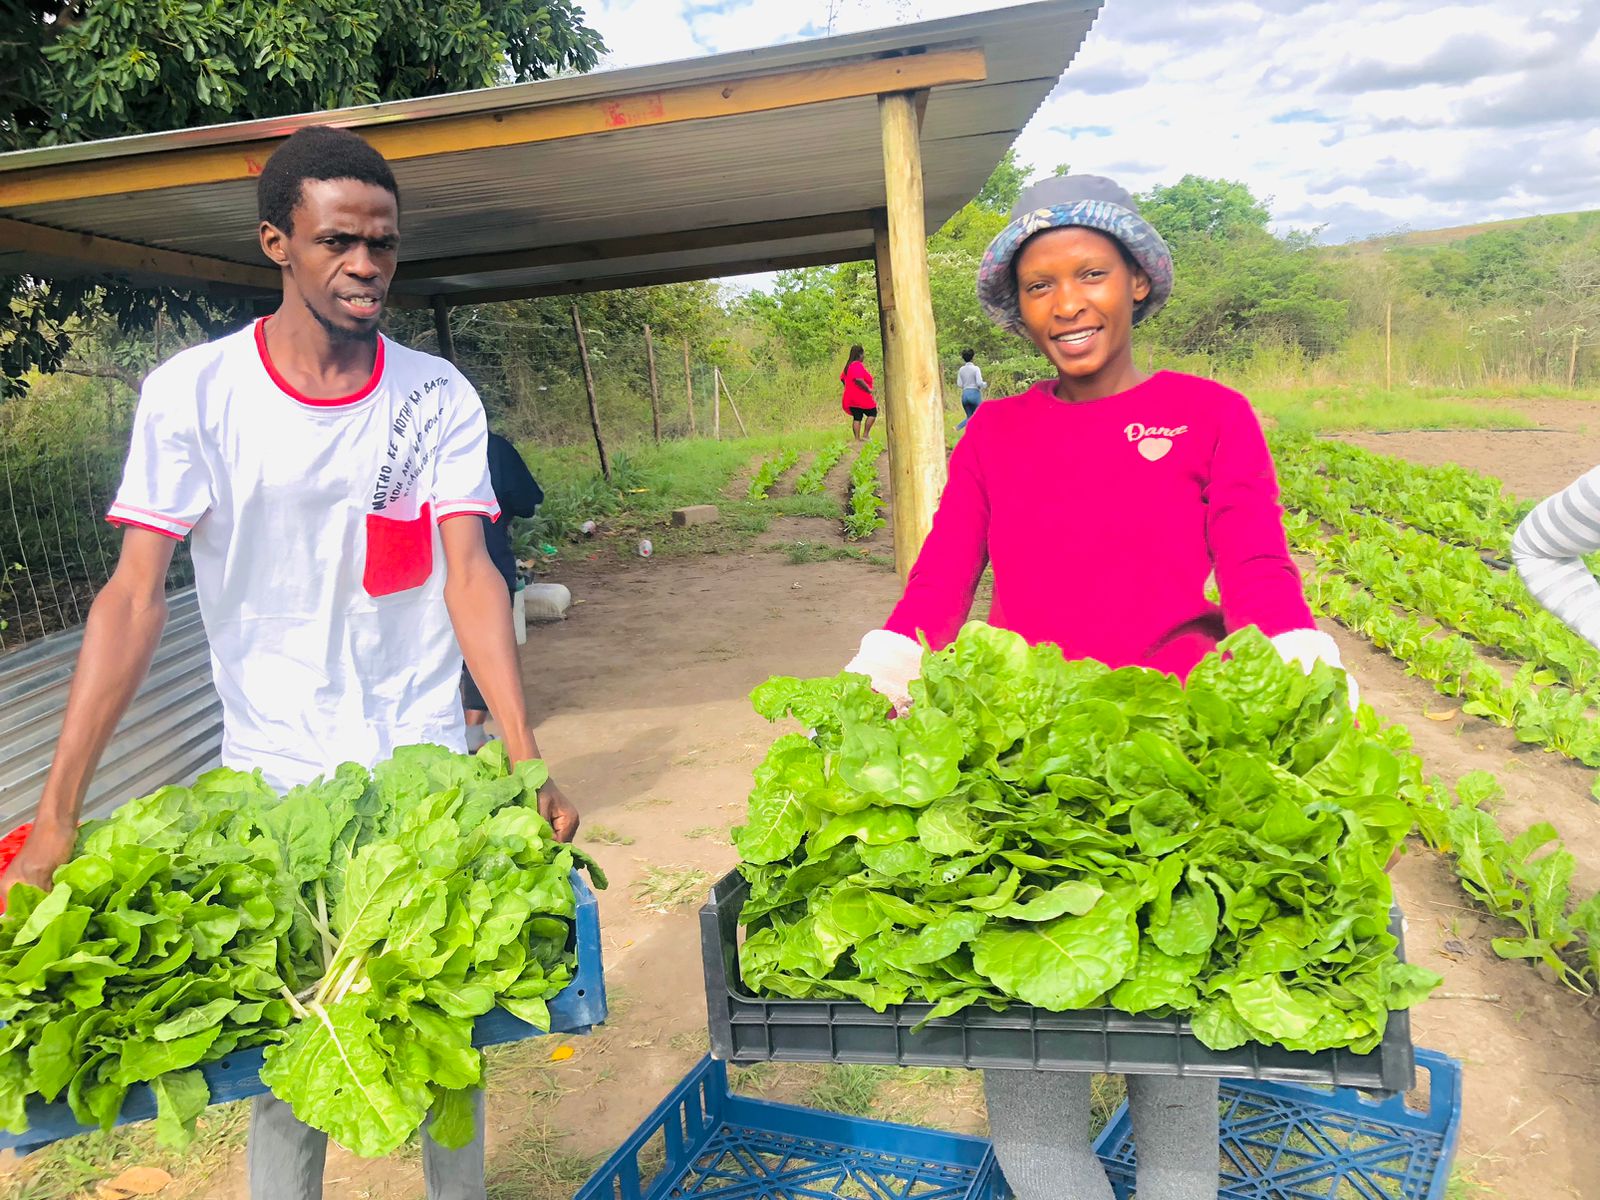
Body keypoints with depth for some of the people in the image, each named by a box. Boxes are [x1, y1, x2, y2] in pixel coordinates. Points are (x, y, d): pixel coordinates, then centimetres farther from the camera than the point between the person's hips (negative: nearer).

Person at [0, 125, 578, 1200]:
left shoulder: (438, 397, -2)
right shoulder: (193, 394, -6)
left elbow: (468, 573, -9)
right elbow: (136, 595, -9)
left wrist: (527, 763, -19)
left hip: (426, 761, 1)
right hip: (273, 776, -1)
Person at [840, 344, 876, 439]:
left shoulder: (848, 366, 13)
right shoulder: (858, 365, -18)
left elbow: (842, 378, 22)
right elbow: (858, 379, -31)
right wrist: (869, 389, -22)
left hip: (851, 398, 9)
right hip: (861, 398, -9)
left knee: (857, 418, 10)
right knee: (872, 413, 5)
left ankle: (857, 439, 8)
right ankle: (865, 434, 0)